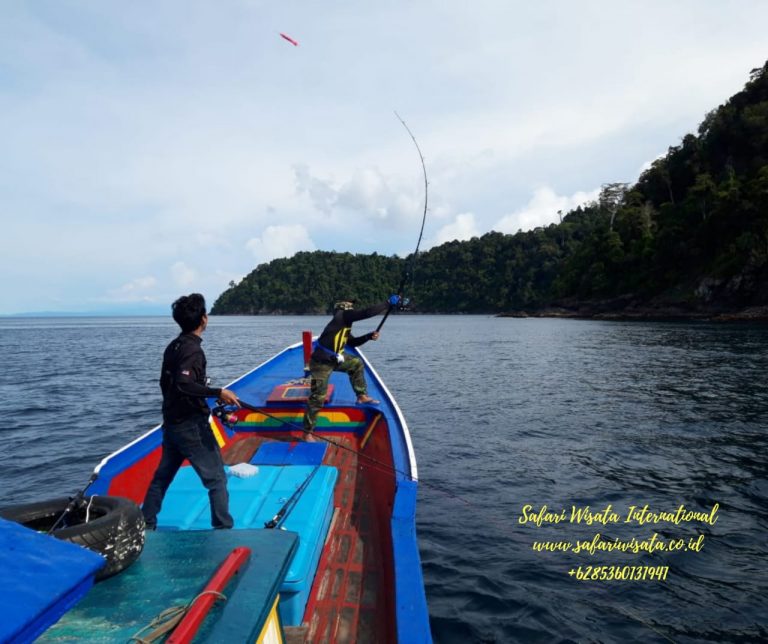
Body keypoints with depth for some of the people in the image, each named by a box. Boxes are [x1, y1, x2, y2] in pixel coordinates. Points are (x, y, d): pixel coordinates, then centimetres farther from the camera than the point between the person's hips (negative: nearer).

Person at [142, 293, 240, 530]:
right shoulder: (192, 349, -18)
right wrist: (218, 392, -29)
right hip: (191, 426, -9)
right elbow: (183, 384, -31)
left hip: (171, 423, 9)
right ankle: (223, 528, 3)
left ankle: (146, 526, 30)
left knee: (162, 476, 20)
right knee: (216, 479, 0)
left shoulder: (173, 347, 10)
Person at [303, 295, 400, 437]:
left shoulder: (345, 325, 12)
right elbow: (366, 313, -25)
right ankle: (307, 432, 7)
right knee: (317, 398, -5)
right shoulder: (341, 316, -16)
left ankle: (362, 396, 26)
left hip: (334, 360, 10)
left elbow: (352, 342, 26)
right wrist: (388, 303, -20)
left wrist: (369, 336, 12)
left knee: (356, 364, 18)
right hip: (321, 363, -10)